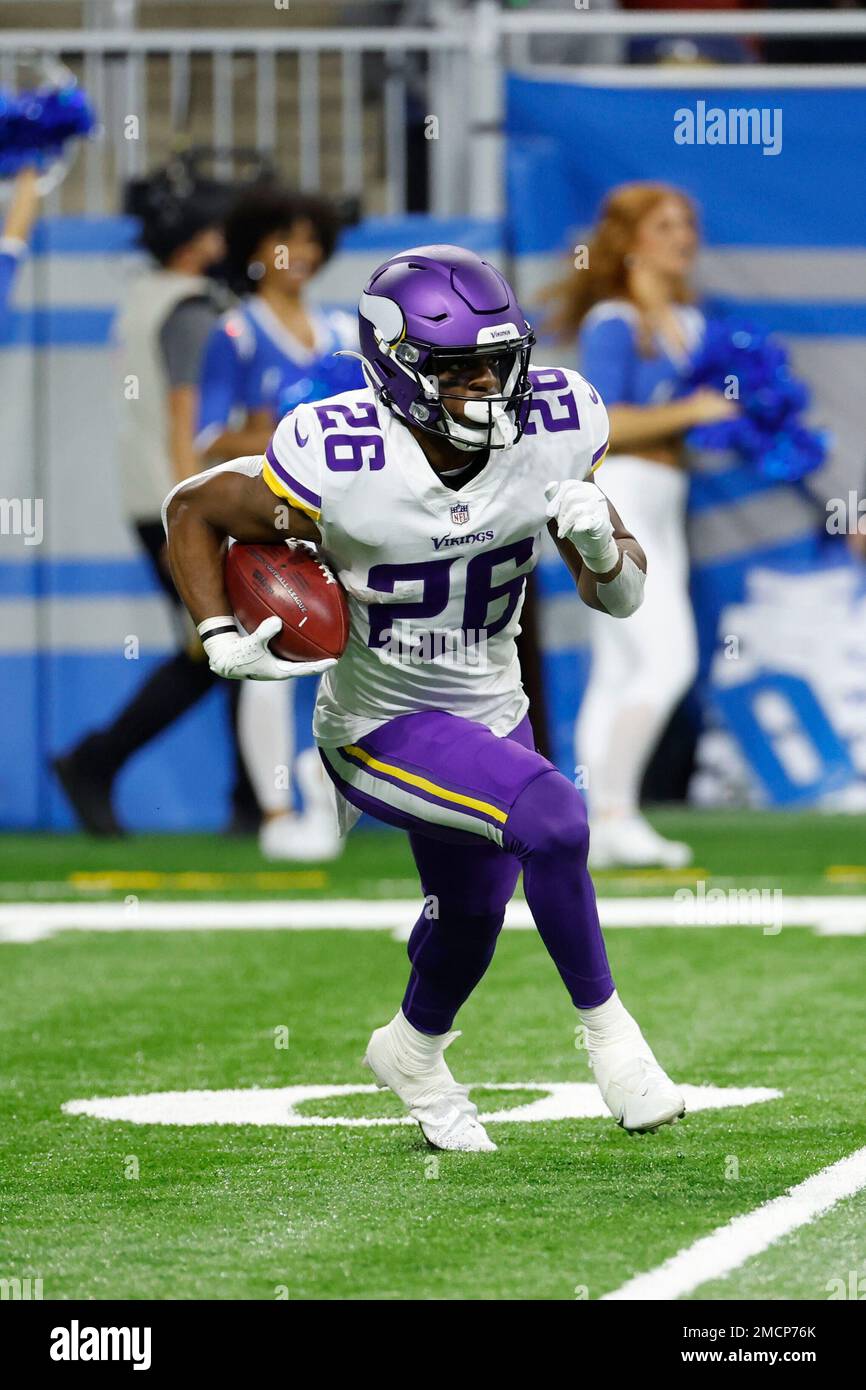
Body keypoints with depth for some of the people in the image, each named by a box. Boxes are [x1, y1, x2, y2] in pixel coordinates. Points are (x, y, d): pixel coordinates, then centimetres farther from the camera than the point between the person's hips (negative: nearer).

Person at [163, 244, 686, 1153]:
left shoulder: (549, 435, -16)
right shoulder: (338, 464, -28)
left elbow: (621, 597, -6)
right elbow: (191, 511, -11)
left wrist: (600, 545, -28)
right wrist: (223, 642, -23)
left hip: (489, 711, 6)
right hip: (382, 728, -6)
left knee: (468, 923, 26)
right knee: (551, 817, -30)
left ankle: (413, 1054, 59)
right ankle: (607, 1029, -10)